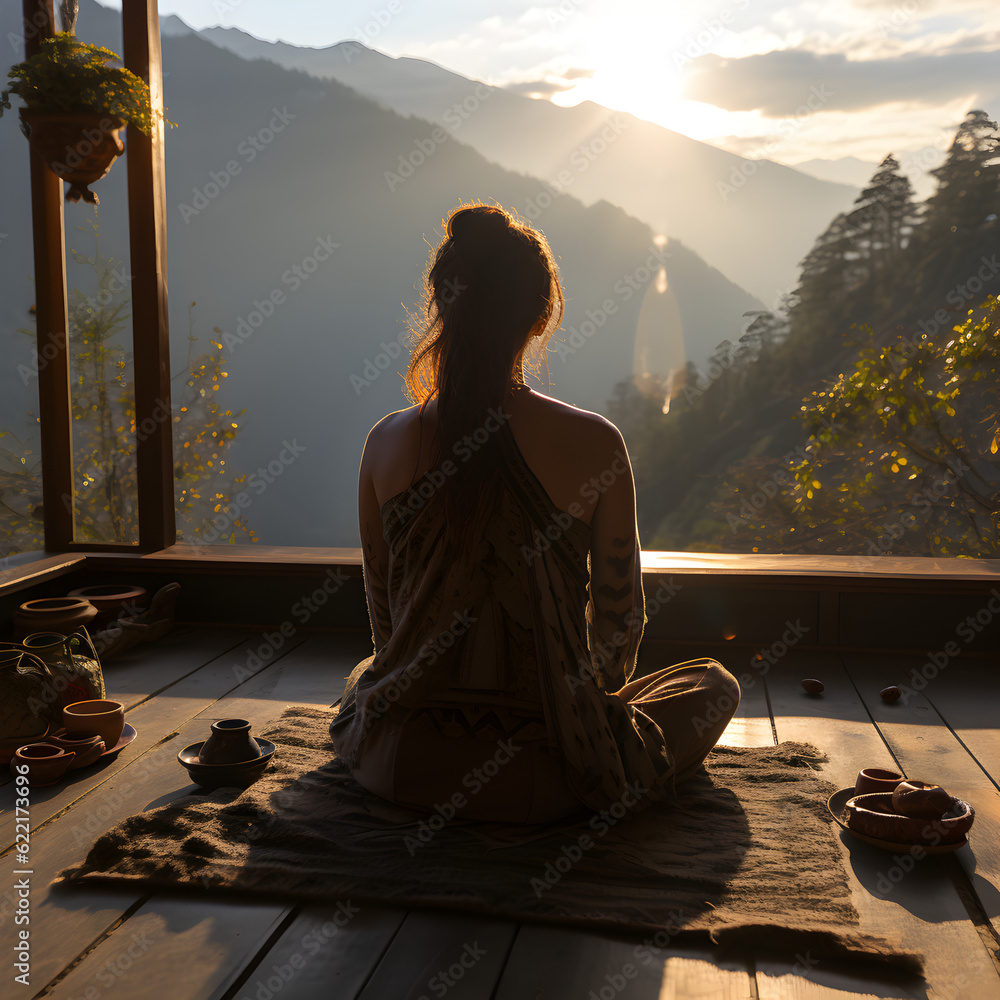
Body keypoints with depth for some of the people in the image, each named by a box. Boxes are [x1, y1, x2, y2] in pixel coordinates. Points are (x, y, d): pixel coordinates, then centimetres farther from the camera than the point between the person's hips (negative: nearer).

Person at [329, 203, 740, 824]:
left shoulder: (387, 444, -7)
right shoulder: (594, 444, -15)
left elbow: (384, 616, 5)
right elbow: (620, 620, -4)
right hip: (542, 779, -3)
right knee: (716, 684, 21)